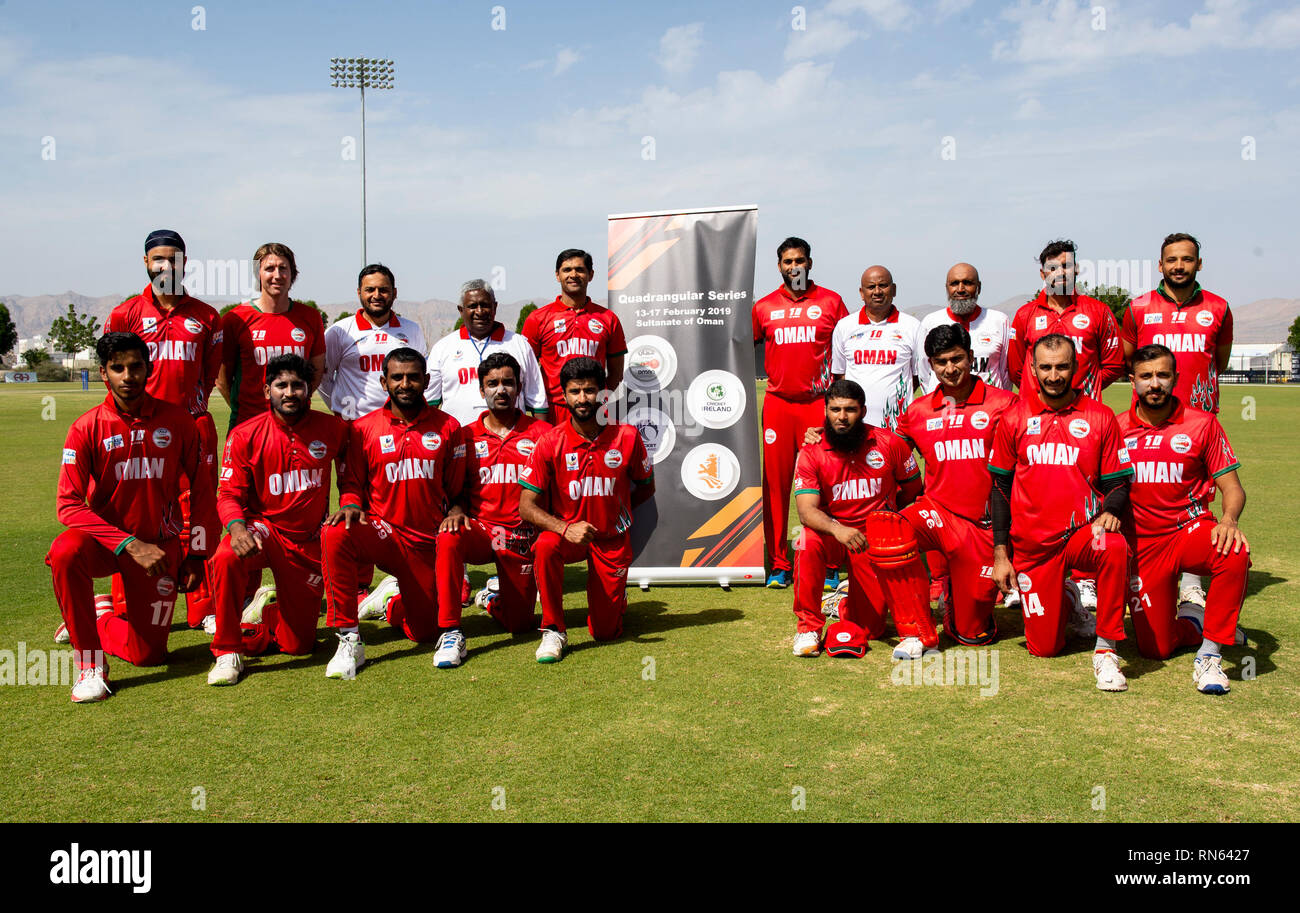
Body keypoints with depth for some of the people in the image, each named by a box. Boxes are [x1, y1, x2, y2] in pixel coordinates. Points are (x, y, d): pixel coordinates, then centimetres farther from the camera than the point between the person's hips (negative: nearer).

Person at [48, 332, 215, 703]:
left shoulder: (177, 420, -6)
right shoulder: (87, 428, -11)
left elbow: (201, 487, 4)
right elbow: (68, 505, -17)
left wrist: (197, 554, 1)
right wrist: (130, 545, -27)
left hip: (160, 543, 1)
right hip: (105, 540, -1)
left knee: (148, 654, -2)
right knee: (65, 552, -37)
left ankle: (94, 620, 32)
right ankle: (90, 664, -21)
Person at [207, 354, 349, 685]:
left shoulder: (332, 429, -4)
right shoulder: (245, 435, -9)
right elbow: (229, 494, -11)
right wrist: (236, 526, -32)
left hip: (310, 540, 2)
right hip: (264, 528, -1)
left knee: (298, 644, 1)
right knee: (226, 557, -39)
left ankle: (267, 614, 39)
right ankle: (228, 651, -17)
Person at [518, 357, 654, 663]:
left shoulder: (627, 437, -9)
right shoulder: (550, 442, -12)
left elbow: (646, 488, 8)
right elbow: (527, 506, -14)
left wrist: (612, 511, 4)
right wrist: (566, 528, -29)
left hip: (612, 538, 0)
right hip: (566, 531, 0)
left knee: (605, 632, -3)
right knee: (545, 547, -37)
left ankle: (616, 595, 34)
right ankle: (553, 630, -17)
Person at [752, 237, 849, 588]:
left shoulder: (831, 302, 7)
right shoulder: (764, 307, 10)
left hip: (819, 402, -1)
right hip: (777, 404, 2)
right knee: (775, 484, 1)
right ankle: (778, 565, 9)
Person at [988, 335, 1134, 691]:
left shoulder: (1099, 417, 2)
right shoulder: (1014, 418, 4)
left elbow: (1118, 482, 6)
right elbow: (1000, 486, 7)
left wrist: (1109, 512, -18)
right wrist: (1001, 553, 1)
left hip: (1082, 533, -1)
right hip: (1031, 545, 1)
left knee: (1114, 547, -37)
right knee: (1044, 647, 0)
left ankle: (1106, 649, -22)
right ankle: (1064, 598, 35)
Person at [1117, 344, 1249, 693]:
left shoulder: (1201, 424, 0)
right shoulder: (1117, 428, 3)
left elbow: (1232, 486, -2)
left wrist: (1229, 520, -24)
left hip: (1190, 530, -1)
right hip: (1142, 543, 1)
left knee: (1234, 552, -38)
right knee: (1155, 649, -5)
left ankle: (1209, 655, -22)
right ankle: (1195, 623, 31)